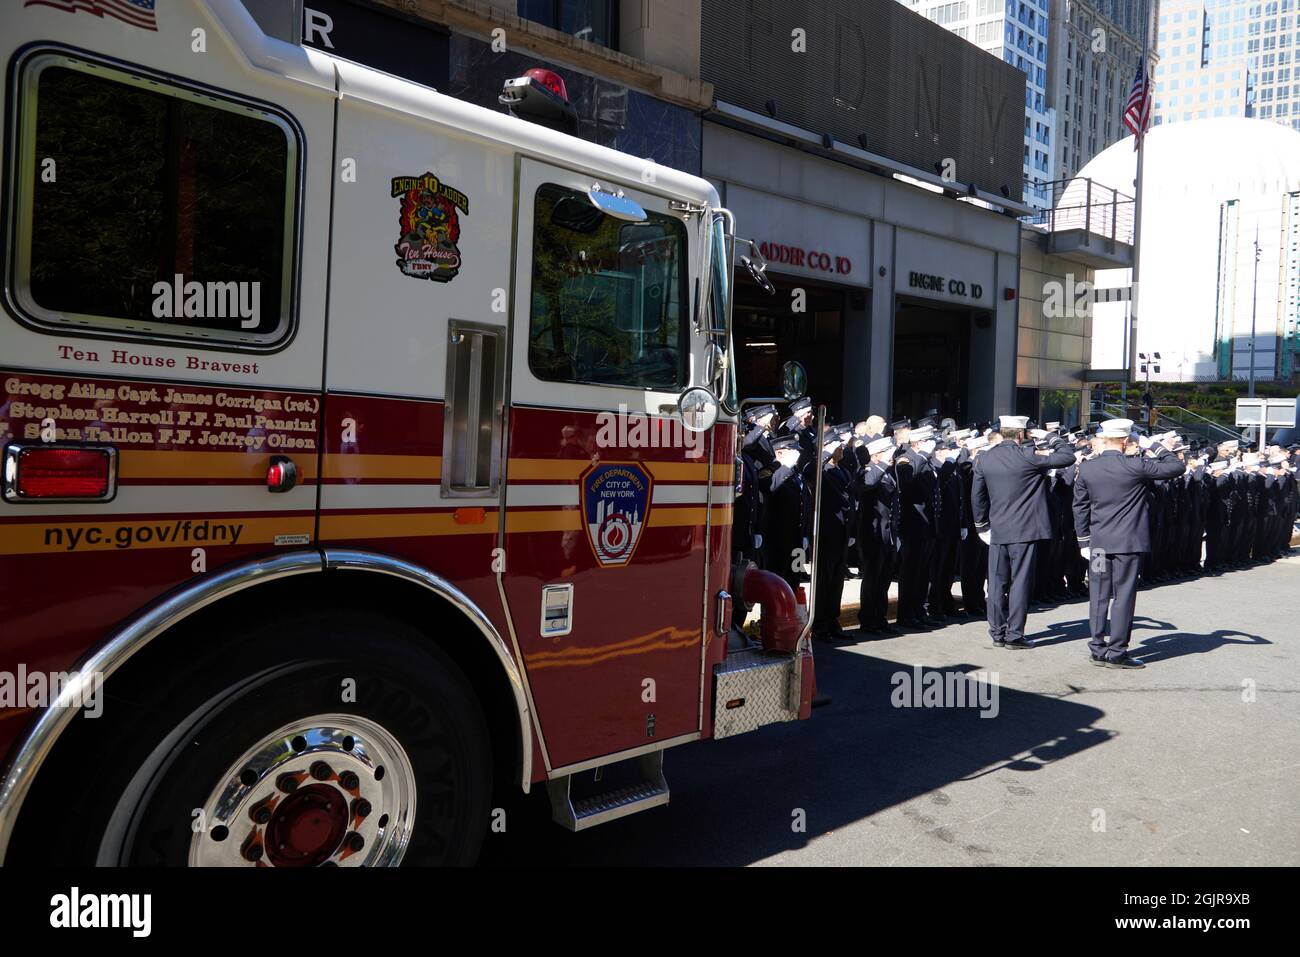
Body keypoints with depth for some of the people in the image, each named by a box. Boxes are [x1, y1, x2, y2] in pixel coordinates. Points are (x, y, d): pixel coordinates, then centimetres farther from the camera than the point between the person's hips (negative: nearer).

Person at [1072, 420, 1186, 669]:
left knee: (1099, 596, 9)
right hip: (1128, 541, -4)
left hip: (1097, 542, 4)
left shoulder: (1086, 468, 0)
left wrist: (1083, 541, 14)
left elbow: (1080, 507, 6)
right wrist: (1164, 450, 16)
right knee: (1123, 596, 2)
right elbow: (1177, 467, -3)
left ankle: (1098, 649, 14)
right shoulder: (1135, 465, -12)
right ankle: (1116, 652, 4)